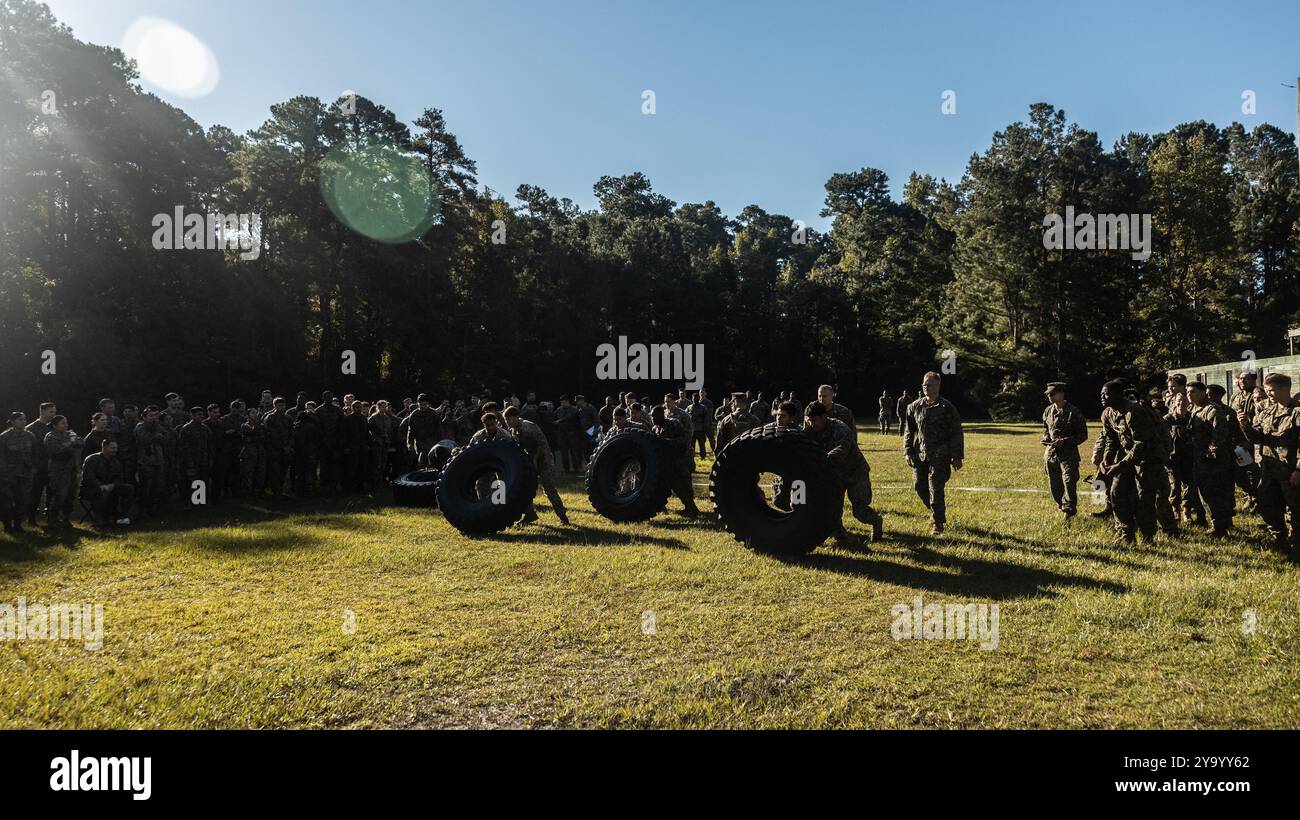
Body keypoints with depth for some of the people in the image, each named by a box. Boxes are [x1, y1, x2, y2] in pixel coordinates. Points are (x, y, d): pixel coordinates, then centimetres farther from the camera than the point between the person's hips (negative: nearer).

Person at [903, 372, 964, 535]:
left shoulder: (946, 407, -4)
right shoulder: (915, 406, 7)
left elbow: (956, 433, -3)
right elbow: (909, 431, 13)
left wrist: (957, 457, -6)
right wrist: (908, 452, 3)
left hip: (939, 456, -5)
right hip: (920, 454, 5)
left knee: (935, 489, -6)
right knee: (919, 486, 7)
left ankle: (938, 523, 9)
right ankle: (938, 510, 33)